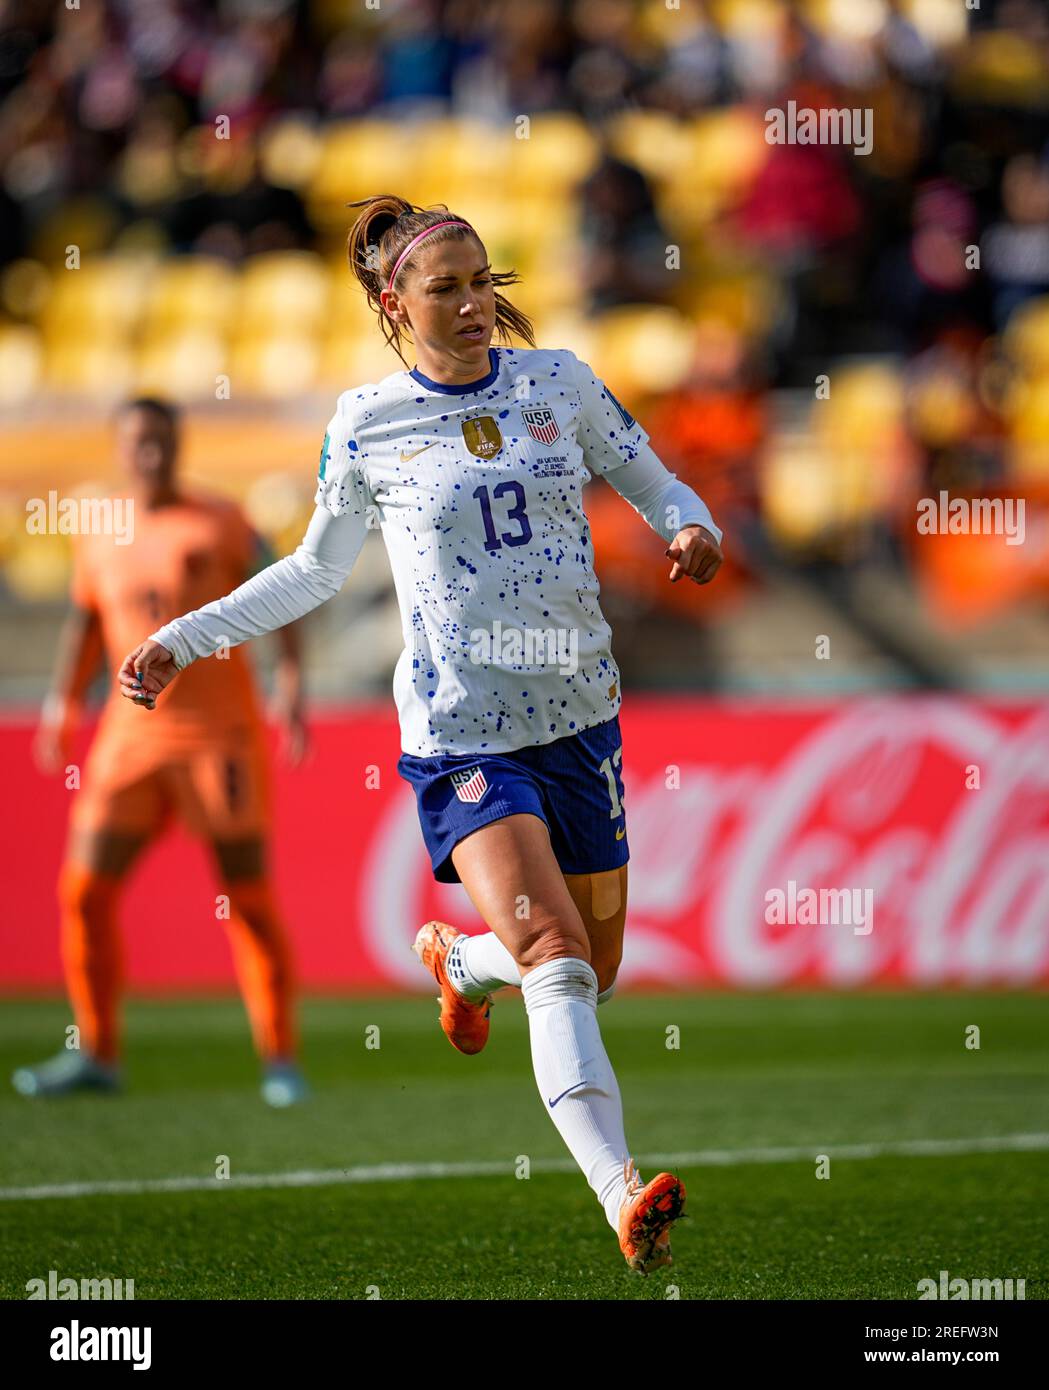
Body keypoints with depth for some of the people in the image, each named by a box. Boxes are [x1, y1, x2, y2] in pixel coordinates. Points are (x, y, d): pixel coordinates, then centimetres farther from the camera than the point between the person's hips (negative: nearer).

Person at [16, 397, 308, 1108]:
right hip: (134, 735, 4)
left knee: (250, 900, -4)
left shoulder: (221, 523, -2)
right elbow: (86, 622, 20)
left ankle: (280, 1059, 4)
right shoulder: (100, 536, 9)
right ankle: (97, 1053, 10)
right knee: (84, 890, -2)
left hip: (223, 731, -4)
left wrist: (292, 683, -15)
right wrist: (63, 704, 11)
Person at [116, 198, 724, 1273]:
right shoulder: (367, 426, 1)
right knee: (554, 955, -23)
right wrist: (182, 641, 11)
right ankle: (623, 1198, -32)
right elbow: (316, 571, 15)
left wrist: (690, 530, -8)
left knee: (593, 969, 12)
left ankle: (456, 959, 46)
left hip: (579, 714, 4)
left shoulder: (561, 383, 6)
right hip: (460, 732, -4)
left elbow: (657, 486, 16)